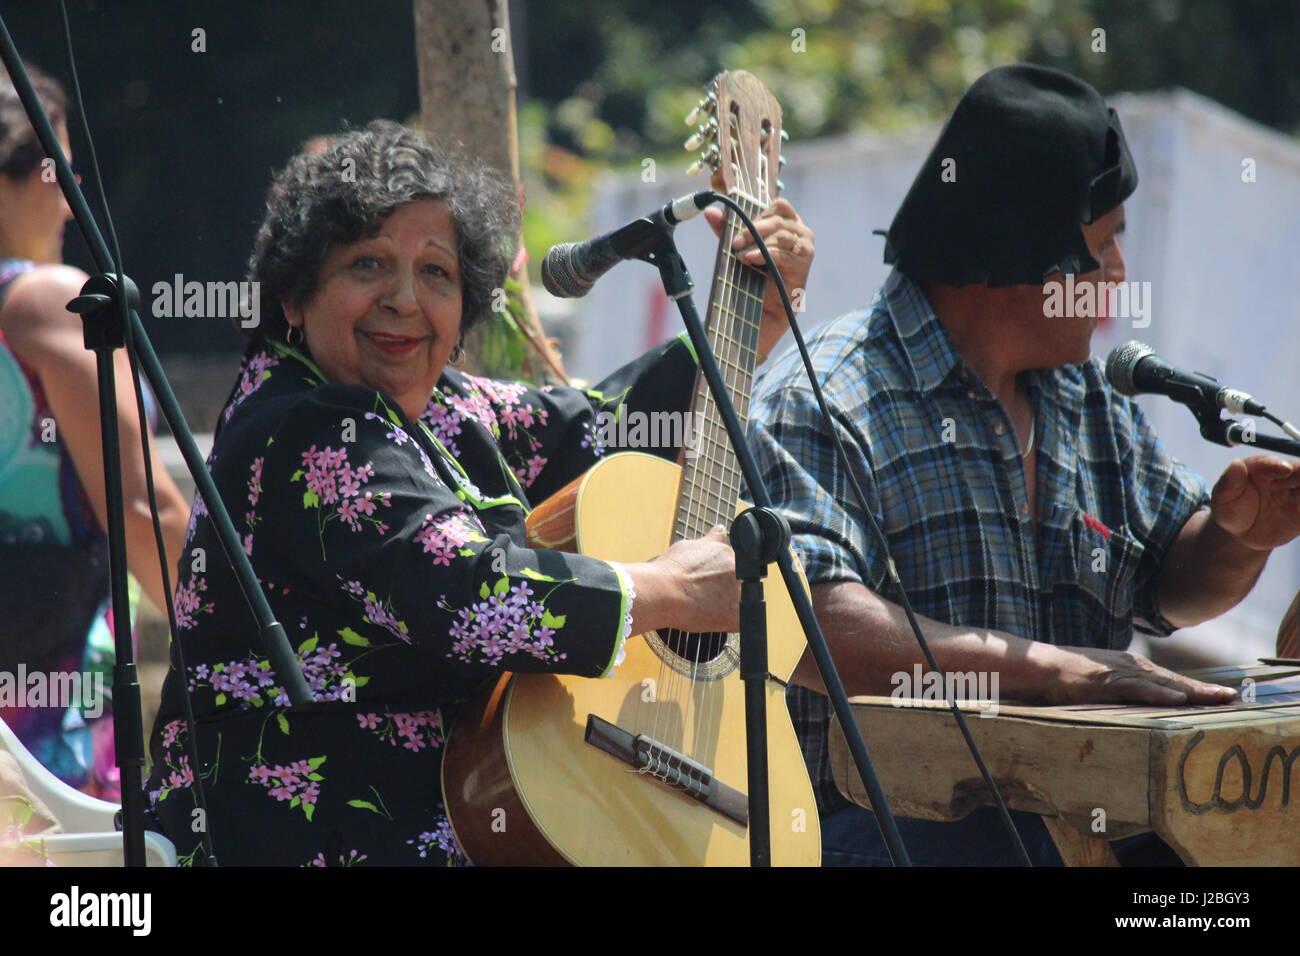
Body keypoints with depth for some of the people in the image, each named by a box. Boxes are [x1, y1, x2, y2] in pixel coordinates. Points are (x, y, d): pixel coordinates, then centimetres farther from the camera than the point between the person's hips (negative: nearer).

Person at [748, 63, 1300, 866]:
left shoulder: (1092, 401, 18)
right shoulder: (825, 406, -9)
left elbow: (1172, 586, 27)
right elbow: (804, 622, -24)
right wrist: (1051, 669, -29)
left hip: (1082, 816, 8)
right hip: (884, 822, -8)